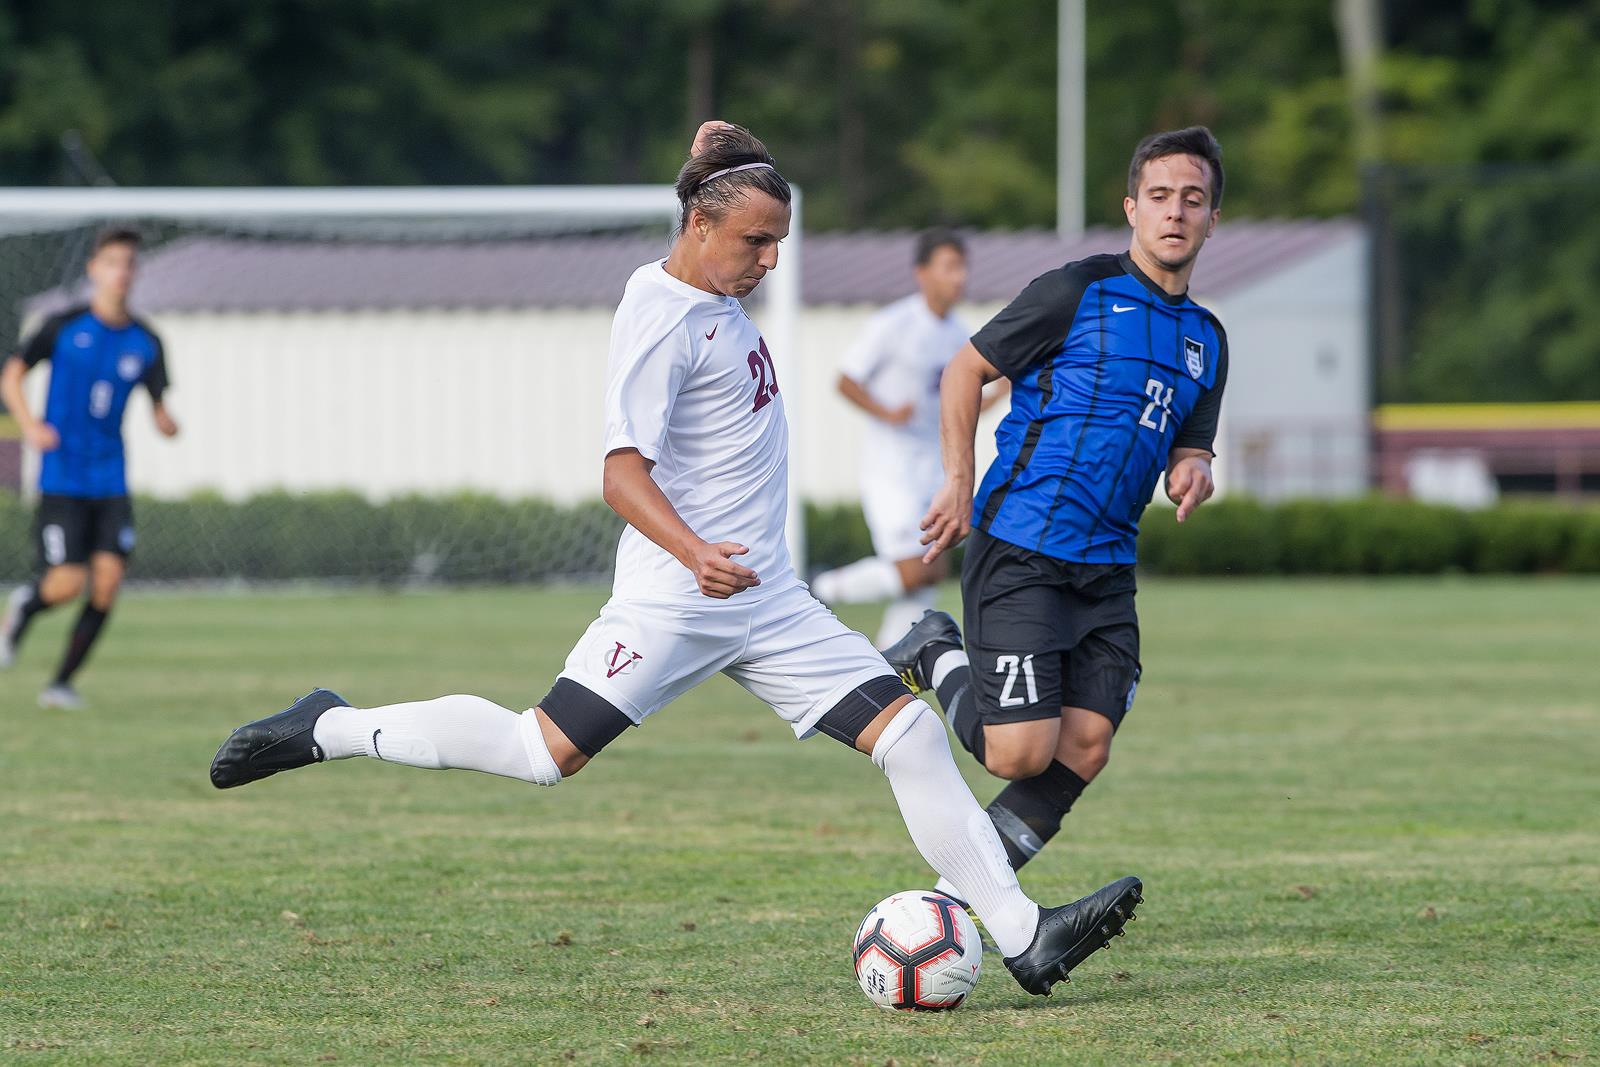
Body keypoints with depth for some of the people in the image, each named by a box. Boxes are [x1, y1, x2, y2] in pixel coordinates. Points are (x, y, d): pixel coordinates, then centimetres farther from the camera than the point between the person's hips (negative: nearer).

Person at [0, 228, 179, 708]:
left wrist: (165, 422, -15)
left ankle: (62, 683, 4)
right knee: (68, 583, -13)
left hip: (110, 483, 3)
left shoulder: (145, 343, 6)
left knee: (108, 579, -10)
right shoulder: (64, 326, -3)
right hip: (62, 479, -3)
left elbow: (159, 408, 10)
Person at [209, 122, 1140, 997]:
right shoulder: (663, 320, -15)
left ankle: (1023, 936, -3)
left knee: (912, 735, -1)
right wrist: (696, 553, -35)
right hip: (677, 599, -9)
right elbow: (624, 470, -22)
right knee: (544, 753, -12)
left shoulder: (721, 298, 12)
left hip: (768, 599, 9)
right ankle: (329, 731, 5)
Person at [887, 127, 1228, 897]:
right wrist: (959, 482, -7)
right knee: (1021, 754, -14)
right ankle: (938, 660, 16)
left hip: (1106, 568, 7)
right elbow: (966, 371, 1)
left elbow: (1189, 453, 22)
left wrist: (1193, 474, -3)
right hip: (1019, 553, -7)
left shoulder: (1205, 339, 15)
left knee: (1083, 751, -5)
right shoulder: (1077, 292, -5)